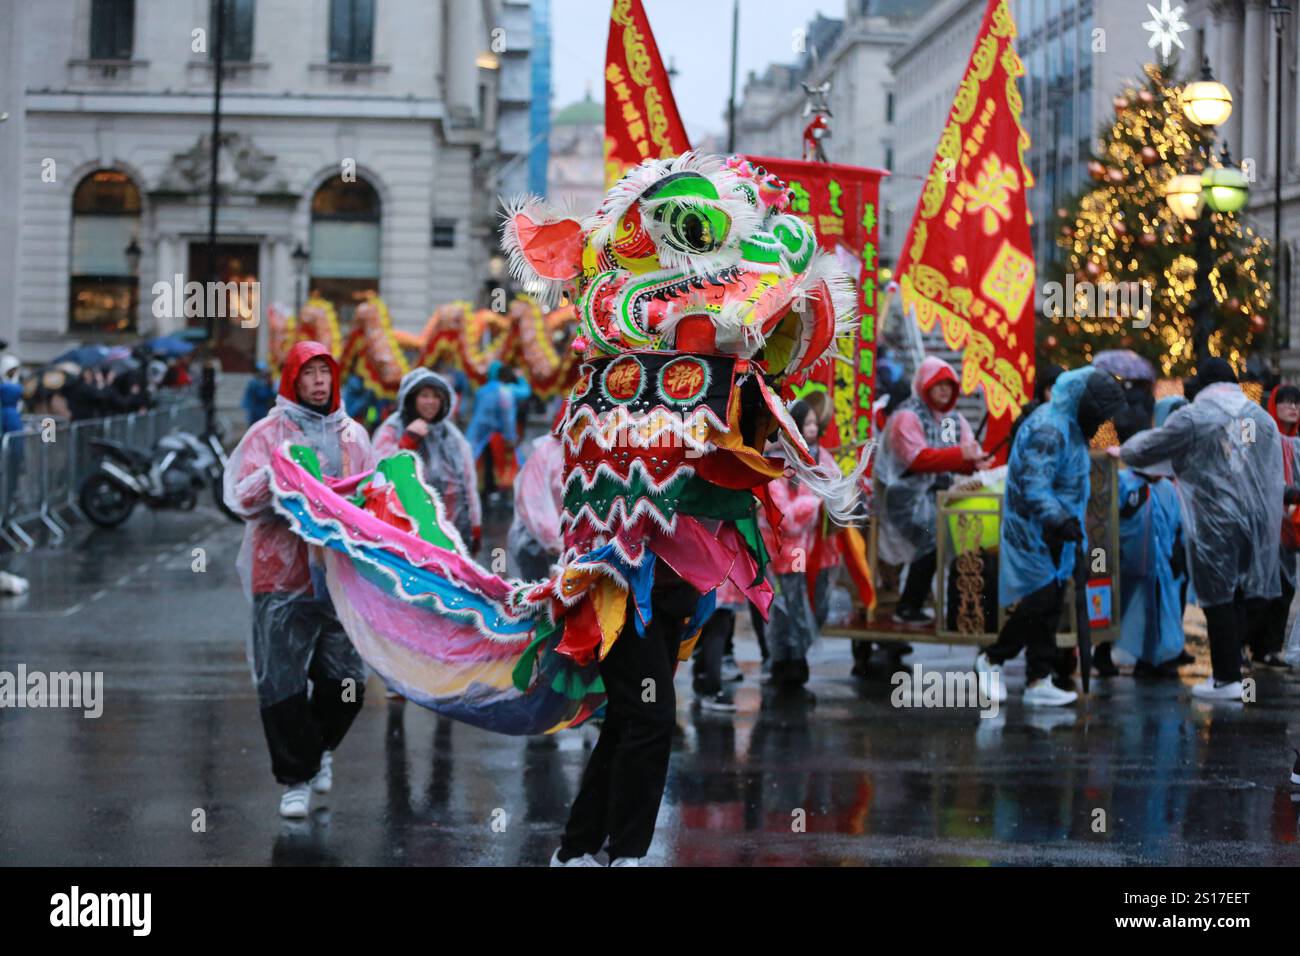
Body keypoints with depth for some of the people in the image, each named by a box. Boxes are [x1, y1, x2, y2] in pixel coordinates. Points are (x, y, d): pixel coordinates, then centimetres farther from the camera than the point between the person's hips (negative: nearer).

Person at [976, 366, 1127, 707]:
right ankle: (992, 659, 7)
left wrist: (1069, 520, 28)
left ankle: (1039, 681, 13)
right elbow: (1034, 486, -30)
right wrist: (1059, 520, -39)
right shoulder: (1047, 429, -21)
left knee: (1049, 604, 9)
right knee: (1040, 601, -11)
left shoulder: (1069, 425, 12)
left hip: (1054, 536, 10)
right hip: (1036, 534, -10)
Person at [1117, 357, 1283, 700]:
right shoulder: (1263, 418, 12)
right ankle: (1228, 668, 14)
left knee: (1219, 598, 0)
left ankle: (1227, 679, 1)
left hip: (1215, 521, -5)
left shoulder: (1194, 417, -4)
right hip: (1258, 521, 5)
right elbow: (1275, 477, 12)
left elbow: (1147, 449, 3)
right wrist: (1269, 523, 16)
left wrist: (1122, 451, 24)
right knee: (1240, 596, 10)